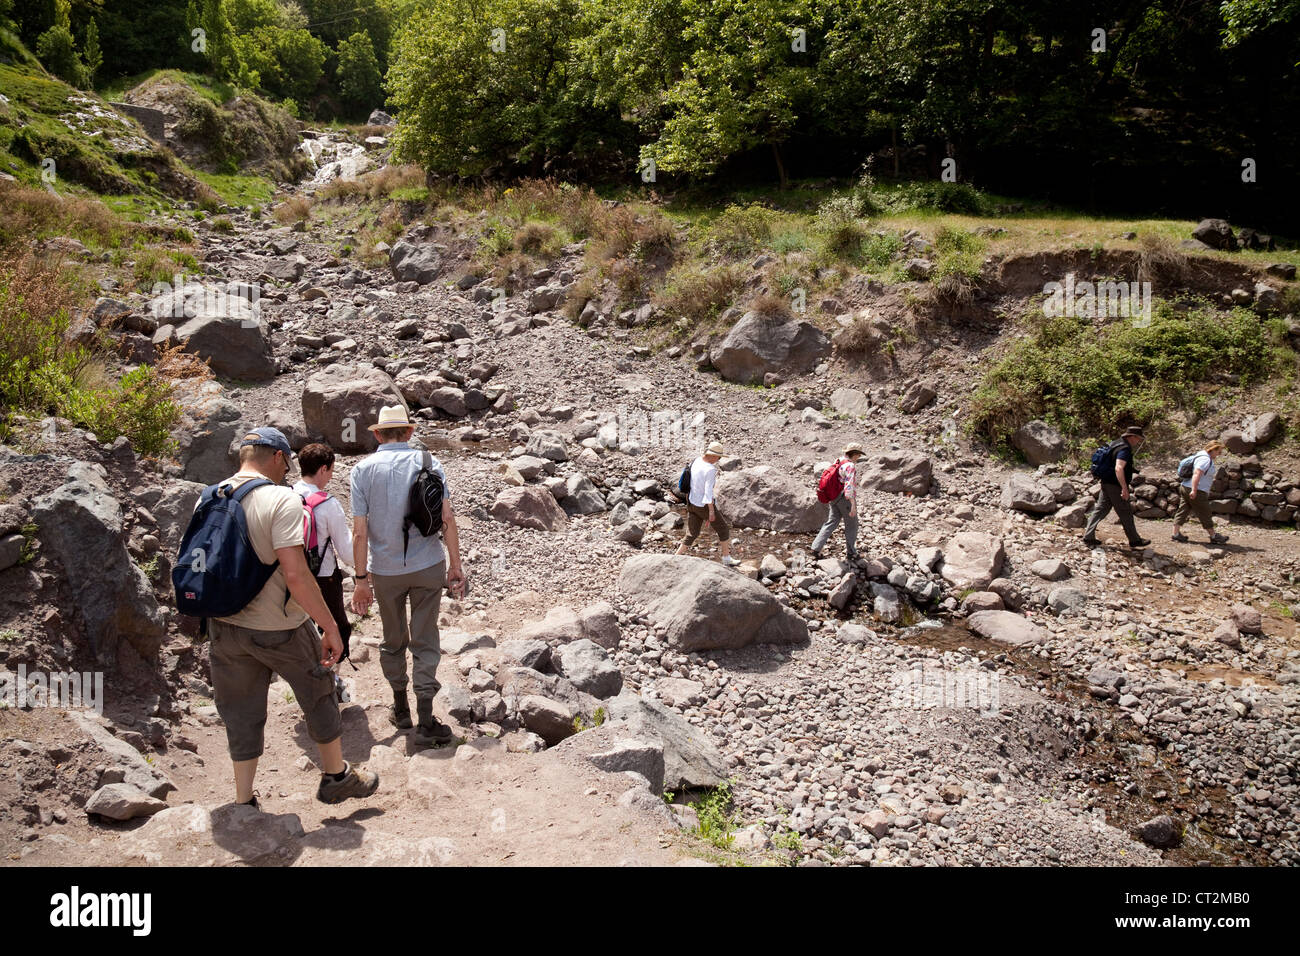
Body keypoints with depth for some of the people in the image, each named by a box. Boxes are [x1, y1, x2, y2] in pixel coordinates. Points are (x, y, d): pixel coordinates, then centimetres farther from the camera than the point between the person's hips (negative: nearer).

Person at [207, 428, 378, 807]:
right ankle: (336, 776, 33)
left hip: (224, 625, 5)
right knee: (318, 696, 17)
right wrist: (330, 626, -19)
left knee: (241, 712, 17)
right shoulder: (282, 500, -20)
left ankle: (244, 803, 27)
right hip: (277, 628, -5)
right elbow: (295, 574, -26)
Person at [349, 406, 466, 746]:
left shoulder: (363, 469, -3)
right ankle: (425, 720, 4)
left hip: (385, 570, 1)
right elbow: (447, 519, -7)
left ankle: (401, 709, 30)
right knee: (425, 642, 6)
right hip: (427, 565, 0)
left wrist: (362, 579, -1)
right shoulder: (428, 462, -3)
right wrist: (455, 565, 0)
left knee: (393, 641, 17)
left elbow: (360, 532, -7)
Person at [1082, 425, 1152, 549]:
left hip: (1106, 483, 10)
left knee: (1100, 509, 9)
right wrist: (1124, 488, -31)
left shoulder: (1116, 444, 14)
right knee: (1126, 513, 3)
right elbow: (1118, 469, -30)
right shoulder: (1124, 449, -17)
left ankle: (1088, 537, 7)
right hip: (1115, 486, -10)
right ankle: (1134, 540, 14)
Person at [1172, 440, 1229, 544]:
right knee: (1205, 514, 0)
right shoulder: (1205, 459, -16)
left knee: (1183, 510, 8)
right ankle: (1214, 536, 9)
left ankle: (1176, 533, 7)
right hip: (1197, 492, -10)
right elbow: (1196, 473, -26)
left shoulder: (1200, 456, 17)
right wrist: (1194, 490, -30)